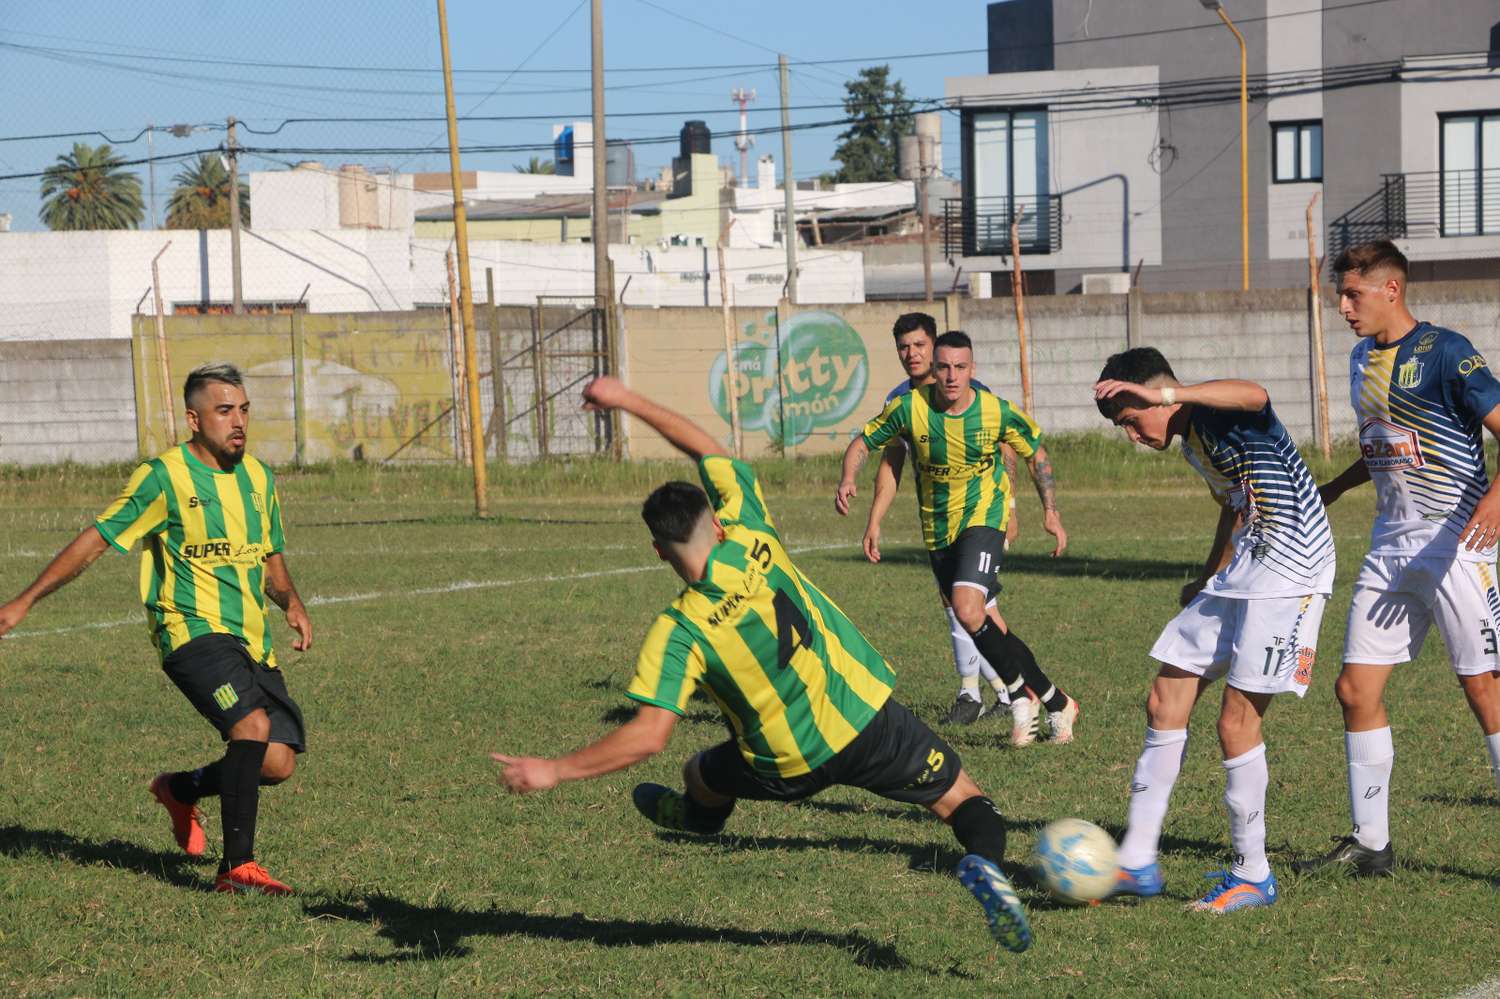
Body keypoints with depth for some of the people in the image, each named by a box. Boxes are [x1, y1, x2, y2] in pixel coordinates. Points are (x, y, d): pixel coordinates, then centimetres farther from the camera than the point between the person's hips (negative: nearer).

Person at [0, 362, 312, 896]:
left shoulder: (257, 478, 13)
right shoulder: (164, 476, -7)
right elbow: (97, 539, -2)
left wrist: (292, 603, 3)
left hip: (252, 641, 7)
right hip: (192, 631, -6)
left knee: (278, 762, -4)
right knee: (253, 723, -28)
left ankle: (180, 789, 25)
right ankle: (237, 867, -21)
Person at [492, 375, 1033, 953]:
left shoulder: (678, 634, -19)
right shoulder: (751, 538, -13)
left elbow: (647, 737, -25)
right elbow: (707, 450, 1)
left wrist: (555, 771, -19)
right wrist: (630, 401, 6)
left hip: (788, 766, -1)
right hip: (867, 716, 1)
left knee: (701, 779, 31)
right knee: (963, 801, 10)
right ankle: (984, 863, -22)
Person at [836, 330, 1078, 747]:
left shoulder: (998, 412, -12)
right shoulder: (909, 408, -11)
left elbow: (1035, 453, 5)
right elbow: (863, 442, 1)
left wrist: (1051, 512, 3)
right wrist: (847, 481, -19)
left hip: (983, 517, -4)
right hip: (937, 531, 4)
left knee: (968, 611, -25)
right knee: (988, 624, 6)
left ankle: (1022, 695, -5)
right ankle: (1055, 702, 20)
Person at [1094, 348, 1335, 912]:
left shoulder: (1222, 413, -14)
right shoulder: (1193, 442, 14)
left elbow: (1255, 396, -40)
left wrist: (1163, 394, -39)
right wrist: (1209, 580, 31)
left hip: (1289, 574, -10)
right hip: (1238, 579, 10)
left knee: (1236, 723, -9)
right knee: (1165, 702, 6)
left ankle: (1253, 876, 5)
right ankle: (1137, 863, 12)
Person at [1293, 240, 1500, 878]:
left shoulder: (1444, 353, -11)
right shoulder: (1363, 359, 14)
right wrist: (1331, 491, 27)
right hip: (1391, 544, 8)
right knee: (1356, 688, 3)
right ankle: (1370, 844, 11)